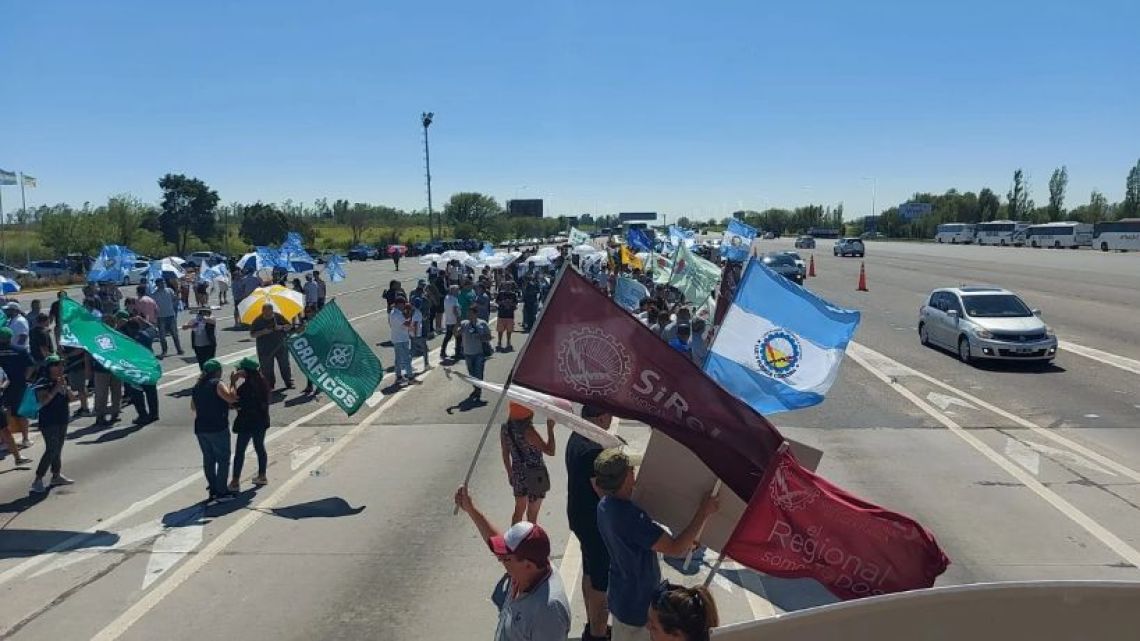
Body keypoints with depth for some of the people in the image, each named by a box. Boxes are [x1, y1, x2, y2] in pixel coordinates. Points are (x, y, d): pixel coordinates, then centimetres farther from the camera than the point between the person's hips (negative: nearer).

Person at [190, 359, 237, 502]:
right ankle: (221, 492, -2)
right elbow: (231, 398, -24)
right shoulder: (217, 384, -11)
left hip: (200, 428, 7)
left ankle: (213, 490, 19)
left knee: (208, 459, 15)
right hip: (218, 428, -7)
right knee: (223, 459, 0)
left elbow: (193, 407, 22)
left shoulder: (197, 386, 12)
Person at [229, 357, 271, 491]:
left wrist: (233, 383, -13)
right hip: (261, 421, 7)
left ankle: (235, 481, 7)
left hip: (247, 422, -7)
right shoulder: (262, 382, 2)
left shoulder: (246, 386, -20)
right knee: (260, 448, 19)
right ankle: (262, 476, 29)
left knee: (239, 451, 2)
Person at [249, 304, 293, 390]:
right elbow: (252, 335, -6)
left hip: (280, 347, 2)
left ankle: (288, 383, 23)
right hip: (265, 350, -2)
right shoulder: (257, 321, -8)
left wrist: (282, 327, -17)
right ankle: (270, 385, 18)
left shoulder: (278, 317, -3)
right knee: (267, 369, 4)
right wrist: (262, 332, -23)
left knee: (285, 366, 9)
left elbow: (289, 326, 4)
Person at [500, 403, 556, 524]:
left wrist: (510, 473, 18)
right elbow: (550, 451, -23)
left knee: (519, 509, 24)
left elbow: (505, 454, 5)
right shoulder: (528, 431, -27)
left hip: (518, 473, 6)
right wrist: (550, 429, -17)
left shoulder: (505, 428, -7)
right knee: (532, 513, 12)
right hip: (535, 476, -6)